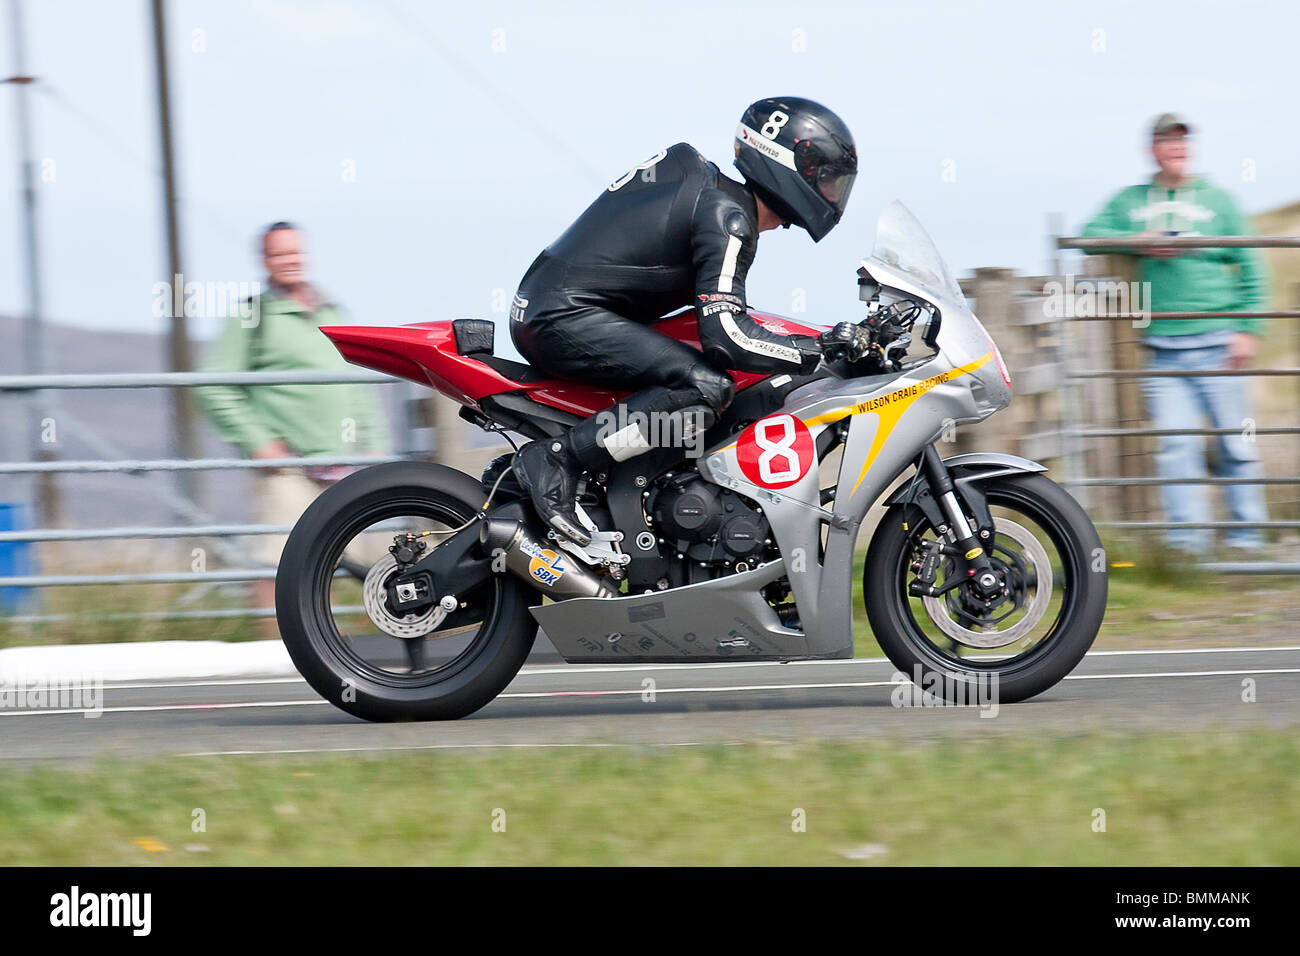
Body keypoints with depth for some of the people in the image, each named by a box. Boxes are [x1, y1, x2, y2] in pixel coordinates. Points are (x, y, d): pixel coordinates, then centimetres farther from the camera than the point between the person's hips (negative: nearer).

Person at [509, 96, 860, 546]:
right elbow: (725, 337, -22)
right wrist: (820, 349, -18)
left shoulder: (712, 189, 17)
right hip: (564, 318, -11)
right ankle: (555, 459, -23)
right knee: (707, 387, -24)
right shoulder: (728, 217, -13)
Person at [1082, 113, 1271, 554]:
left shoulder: (1216, 200, 8)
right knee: (1176, 446, -8)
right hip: (1163, 349, 1)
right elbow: (1091, 236, 2)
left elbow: (1250, 269, 7)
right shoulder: (1129, 202, 13)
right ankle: (1187, 539, -7)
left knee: (1235, 444, 0)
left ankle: (1247, 537, 9)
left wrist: (1248, 330, -2)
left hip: (1216, 343, -1)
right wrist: (1140, 242, -12)